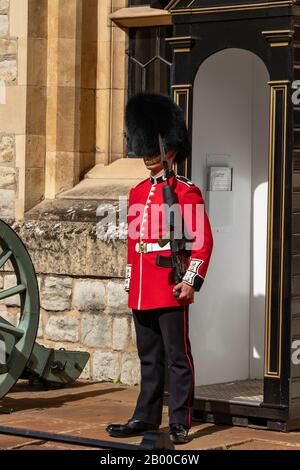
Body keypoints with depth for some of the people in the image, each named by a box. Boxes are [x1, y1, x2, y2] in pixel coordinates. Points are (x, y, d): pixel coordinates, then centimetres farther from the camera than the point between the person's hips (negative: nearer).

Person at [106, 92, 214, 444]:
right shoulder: (137, 193, 14)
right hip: (141, 292, 7)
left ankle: (179, 423, 3)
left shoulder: (186, 192, -6)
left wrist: (191, 282, -16)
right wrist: (130, 283, 17)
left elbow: (203, 242, -9)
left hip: (171, 290, -7)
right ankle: (147, 416, 20)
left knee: (177, 357, -1)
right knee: (148, 358, 13)